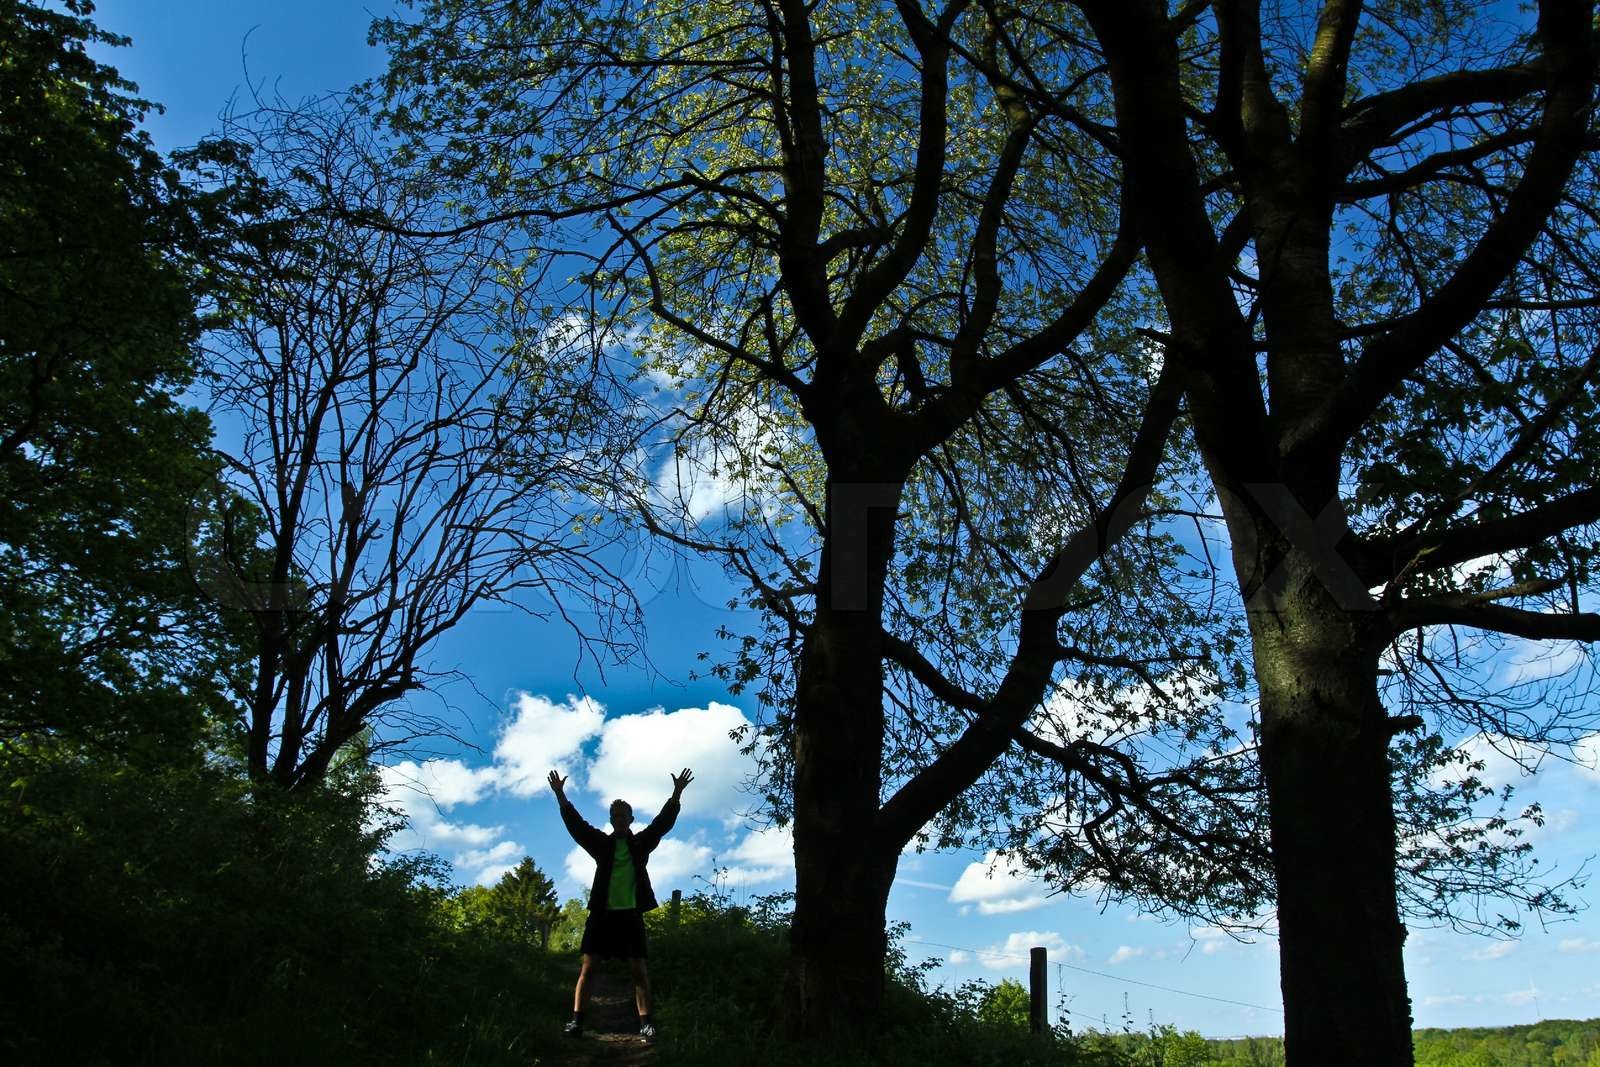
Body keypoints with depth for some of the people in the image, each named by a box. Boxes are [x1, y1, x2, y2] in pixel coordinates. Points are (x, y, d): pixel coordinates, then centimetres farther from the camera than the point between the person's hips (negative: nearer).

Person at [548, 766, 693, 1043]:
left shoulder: (641, 843, 10)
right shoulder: (602, 842, 10)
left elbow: (663, 822, 0)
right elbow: (576, 824, 1)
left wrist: (676, 793, -12)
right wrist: (560, 795, -10)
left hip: (630, 913, 0)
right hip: (602, 912, 0)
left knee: (639, 969, -2)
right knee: (587, 966, -5)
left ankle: (645, 1023, 0)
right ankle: (577, 1021, -3)